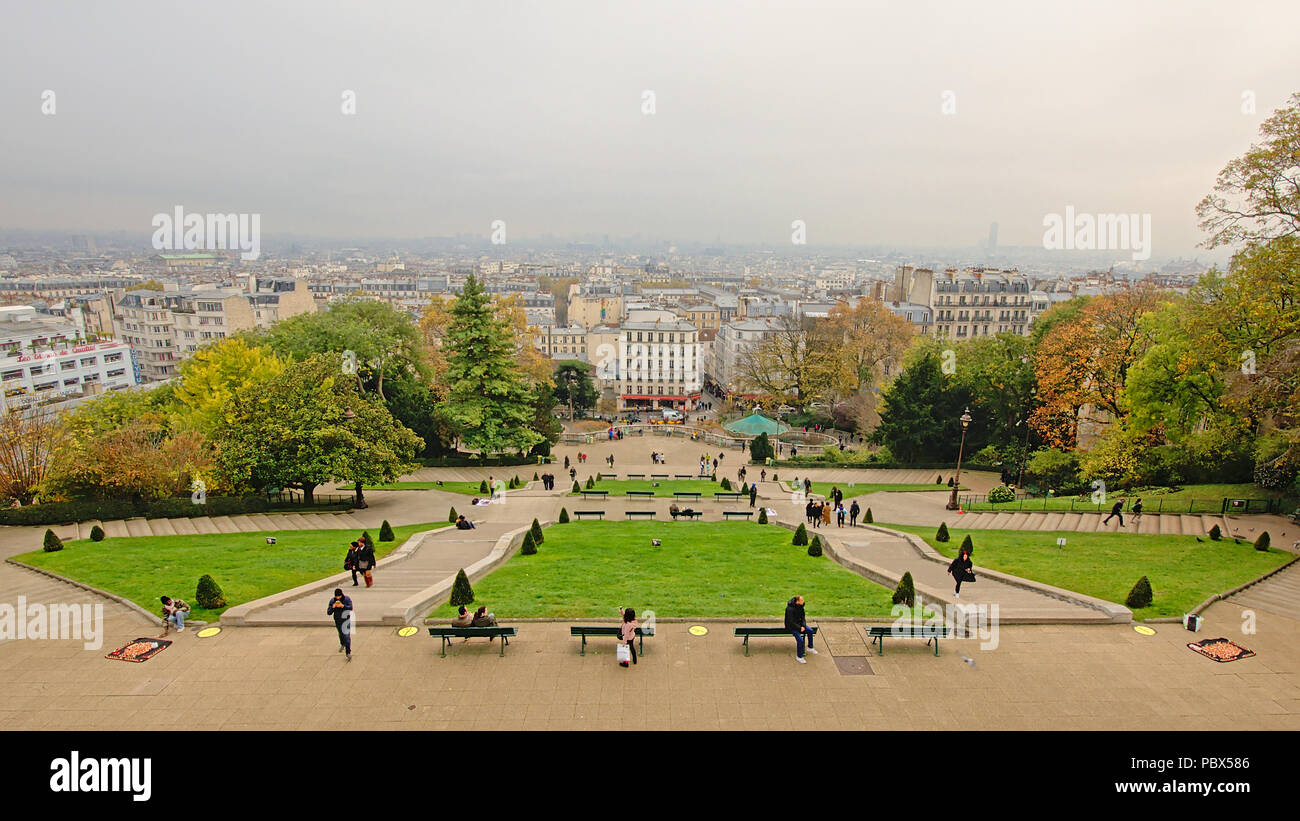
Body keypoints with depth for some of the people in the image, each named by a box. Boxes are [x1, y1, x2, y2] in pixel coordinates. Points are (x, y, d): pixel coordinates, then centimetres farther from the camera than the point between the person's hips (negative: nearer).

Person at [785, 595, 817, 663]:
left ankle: (810, 648, 14)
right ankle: (799, 656, -4)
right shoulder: (790, 609, -29)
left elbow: (803, 617, 4)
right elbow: (791, 622, -26)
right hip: (791, 626, -7)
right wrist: (799, 628, -21)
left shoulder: (800, 606, -4)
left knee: (810, 631, -8)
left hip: (798, 623, 8)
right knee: (800, 640, -22)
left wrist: (803, 626, -12)